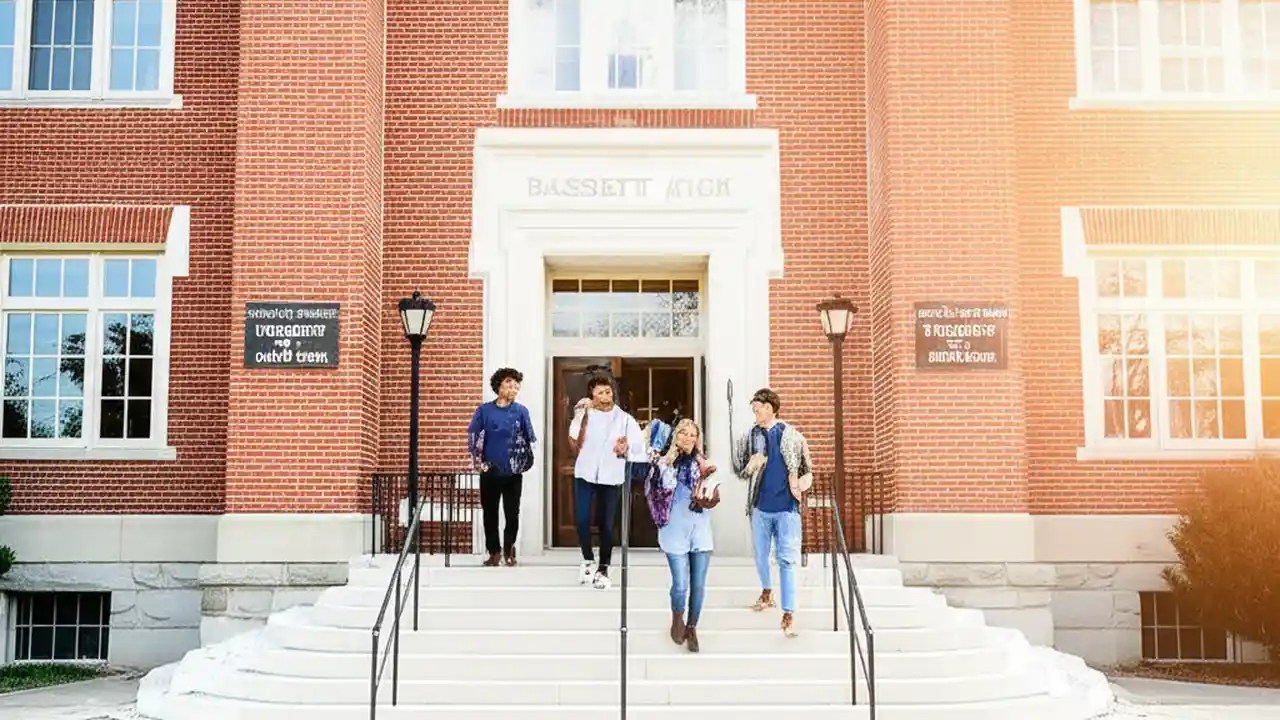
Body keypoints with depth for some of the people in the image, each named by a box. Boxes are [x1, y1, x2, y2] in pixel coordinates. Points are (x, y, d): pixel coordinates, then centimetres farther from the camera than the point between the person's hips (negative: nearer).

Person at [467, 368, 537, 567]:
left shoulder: (521, 411, 0)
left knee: (512, 513, 4)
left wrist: (524, 463, -1)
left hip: (513, 472, 0)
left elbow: (530, 439, 3)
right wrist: (479, 462, -1)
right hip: (490, 472, 0)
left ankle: (509, 550, 22)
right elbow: (473, 437, 3)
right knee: (490, 513, 6)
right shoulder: (484, 410, -1)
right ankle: (494, 552, 18)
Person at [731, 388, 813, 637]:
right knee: (761, 556, 16)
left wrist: (805, 480, -9)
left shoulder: (792, 436, 2)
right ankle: (767, 593, 42)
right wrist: (751, 466, -12)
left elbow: (808, 468, 11)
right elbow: (739, 471, 9)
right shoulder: (748, 437, 5)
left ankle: (789, 614, -6)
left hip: (787, 507, -3)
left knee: (787, 560, -6)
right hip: (760, 506, 3)